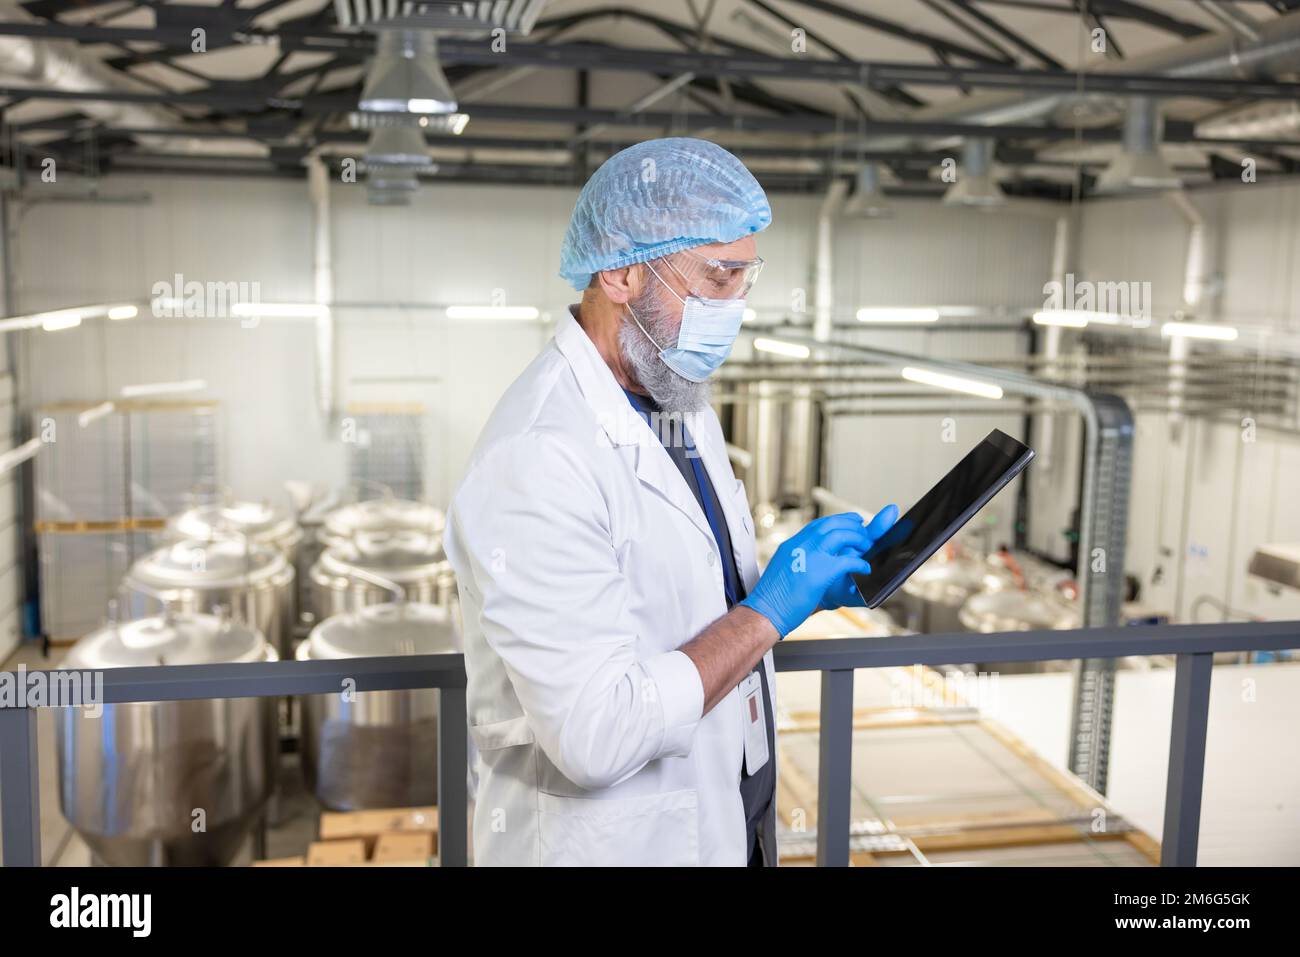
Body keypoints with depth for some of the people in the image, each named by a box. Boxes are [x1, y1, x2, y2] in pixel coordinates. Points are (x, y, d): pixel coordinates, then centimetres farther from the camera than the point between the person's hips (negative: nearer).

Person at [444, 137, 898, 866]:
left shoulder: (683, 402, 3)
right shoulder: (537, 455, -26)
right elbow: (597, 732, -29)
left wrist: (811, 584, -4)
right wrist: (770, 609, -22)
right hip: (611, 840, -8)